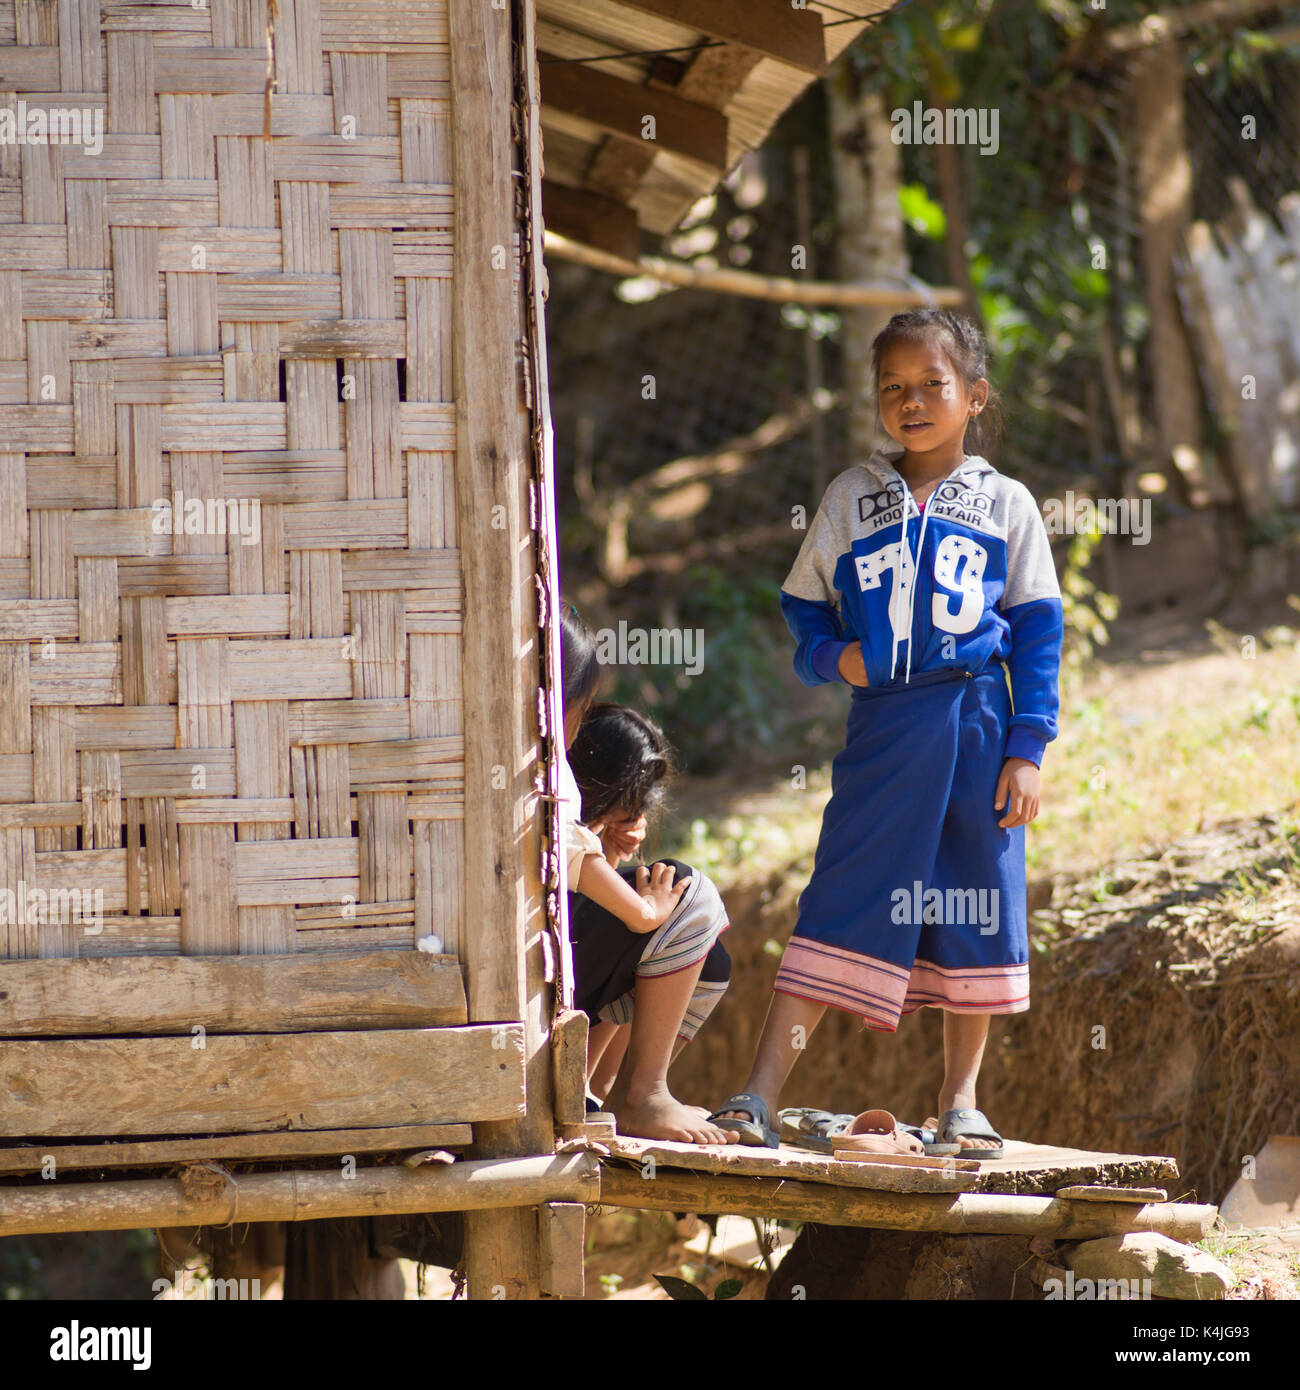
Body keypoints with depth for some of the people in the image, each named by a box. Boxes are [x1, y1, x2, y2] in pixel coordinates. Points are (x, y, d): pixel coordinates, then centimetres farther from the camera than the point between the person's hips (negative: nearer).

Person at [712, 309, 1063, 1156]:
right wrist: (831, 657, -6)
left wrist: (1027, 747, -2)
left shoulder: (1005, 505, 5)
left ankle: (961, 1101, 15)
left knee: (976, 910, 5)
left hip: (977, 727, 0)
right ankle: (761, 1094, -9)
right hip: (882, 727, 0)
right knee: (842, 902, -6)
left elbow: (1037, 632, 4)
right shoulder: (852, 498, 9)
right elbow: (805, 603, 15)